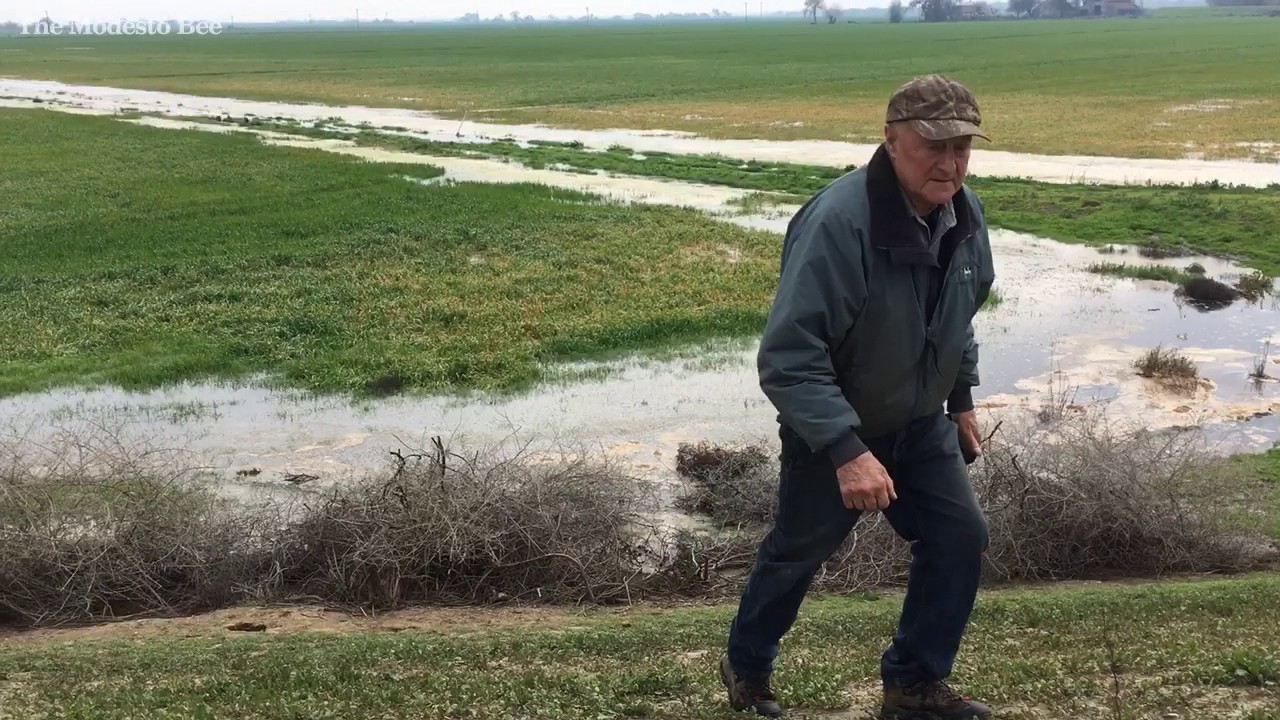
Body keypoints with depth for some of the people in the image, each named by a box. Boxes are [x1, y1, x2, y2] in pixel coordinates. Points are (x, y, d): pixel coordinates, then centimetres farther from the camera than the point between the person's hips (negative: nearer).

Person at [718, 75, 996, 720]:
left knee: (960, 538, 3)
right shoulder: (837, 223, -34)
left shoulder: (964, 212, -8)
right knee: (798, 551, 12)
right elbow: (787, 357, -35)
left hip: (921, 422, 6)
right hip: (832, 428, -6)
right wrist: (847, 449, -40)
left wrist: (961, 399, 16)